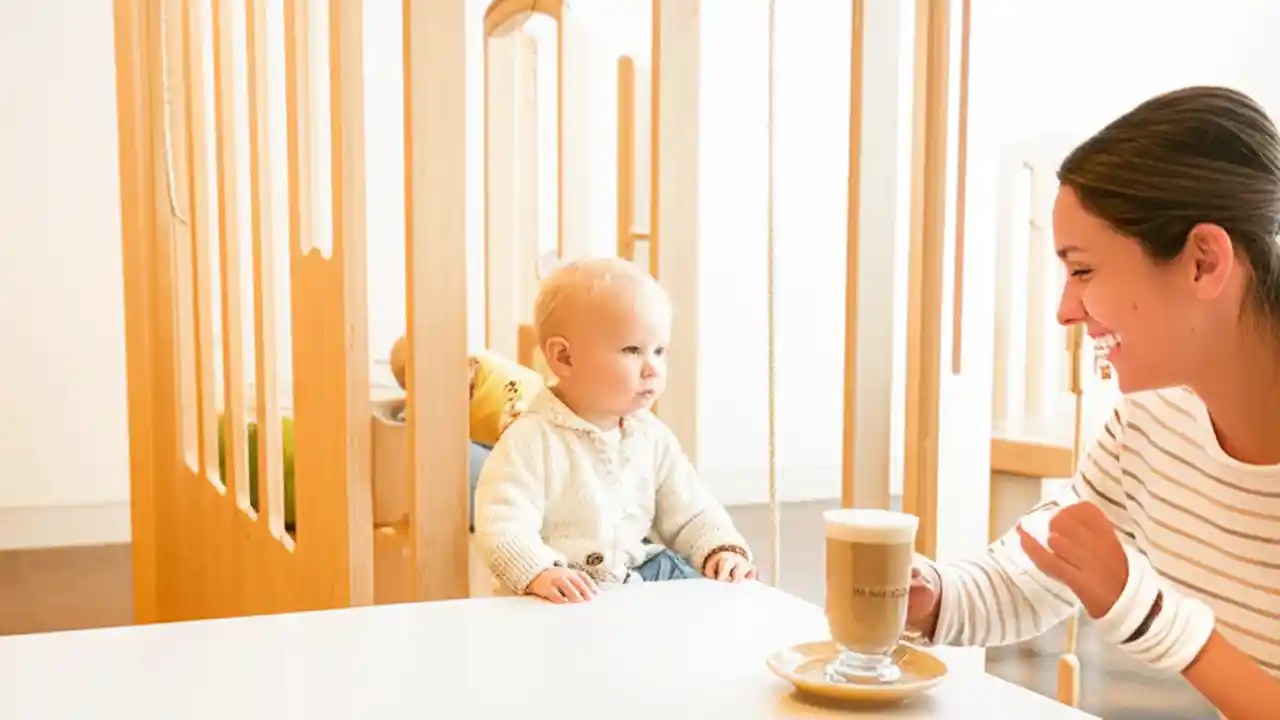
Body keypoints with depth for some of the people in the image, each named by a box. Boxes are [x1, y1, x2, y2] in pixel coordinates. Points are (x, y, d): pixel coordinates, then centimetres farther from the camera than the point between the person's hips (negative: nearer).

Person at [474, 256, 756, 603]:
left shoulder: (652, 436, 8)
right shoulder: (532, 440, -11)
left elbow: (691, 513, 15)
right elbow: (503, 525, -18)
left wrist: (722, 548, -4)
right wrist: (540, 573, -35)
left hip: (644, 571, 6)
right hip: (569, 596, -5)